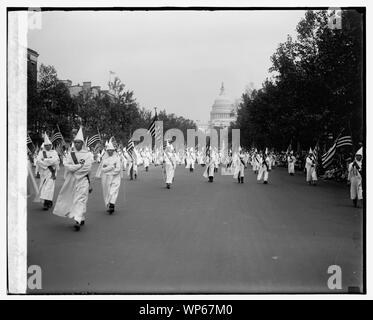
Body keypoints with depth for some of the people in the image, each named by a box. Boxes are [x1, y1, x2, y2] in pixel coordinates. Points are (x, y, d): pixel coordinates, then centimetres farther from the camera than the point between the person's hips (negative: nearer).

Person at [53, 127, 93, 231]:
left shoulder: (87, 154, 0)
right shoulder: (70, 154, 10)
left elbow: (87, 168, -11)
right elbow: (67, 165, -5)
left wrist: (73, 168, -9)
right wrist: (80, 165, -12)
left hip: (83, 180, -4)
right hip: (71, 181, 4)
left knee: (80, 200, -12)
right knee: (71, 199, 8)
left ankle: (78, 220, -21)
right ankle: (81, 218, 21)